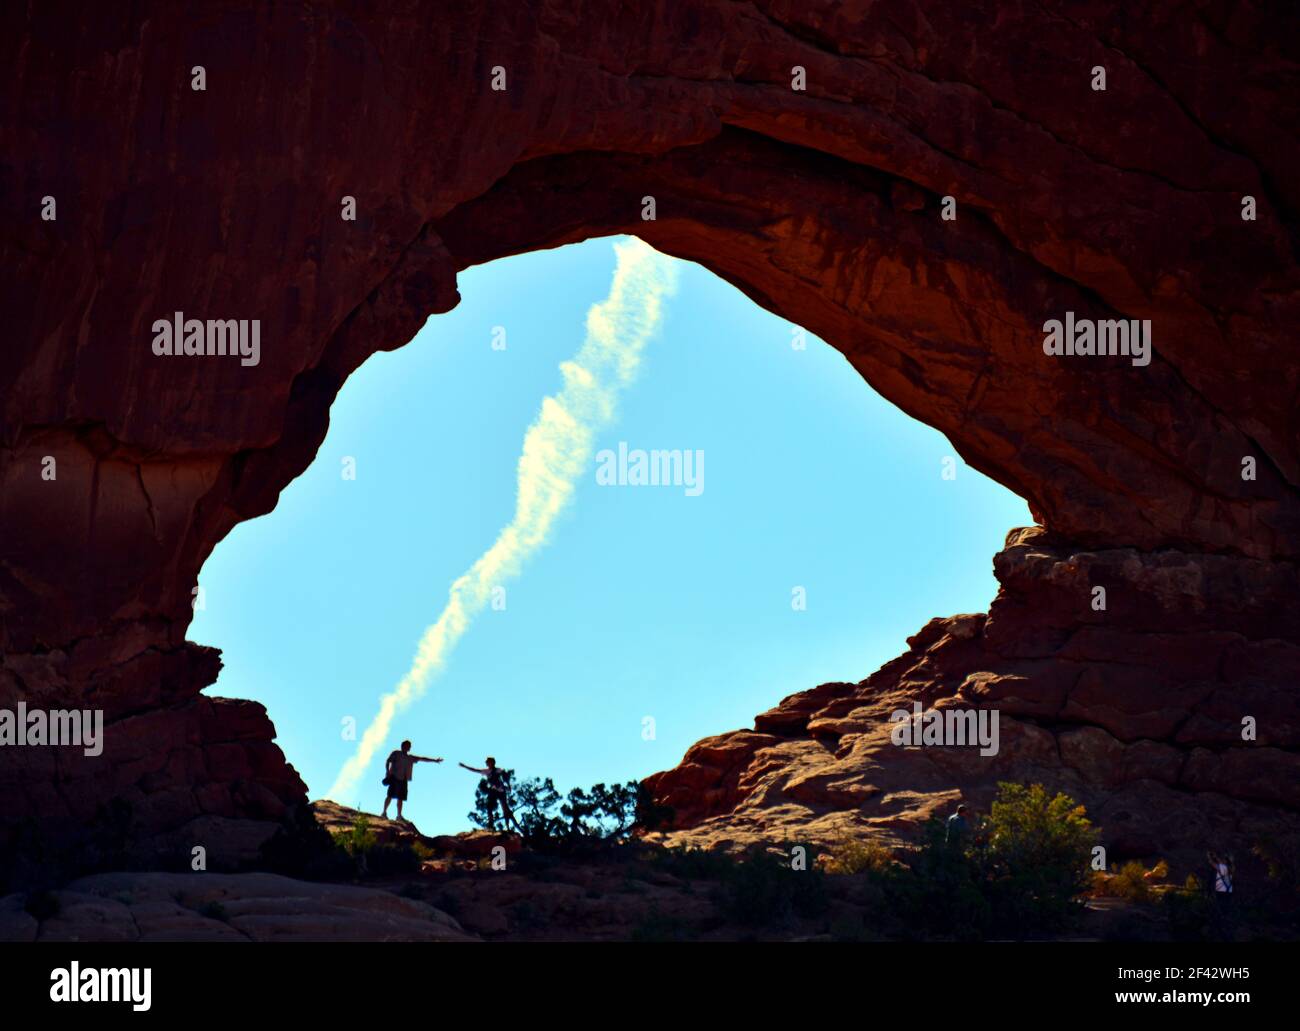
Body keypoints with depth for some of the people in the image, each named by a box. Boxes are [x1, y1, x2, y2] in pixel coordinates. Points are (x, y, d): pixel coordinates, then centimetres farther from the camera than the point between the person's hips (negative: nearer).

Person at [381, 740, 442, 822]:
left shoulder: (410, 758, 20)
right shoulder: (396, 754, 7)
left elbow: (422, 759, 20)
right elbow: (388, 761, 1)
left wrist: (434, 760, 18)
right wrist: (387, 772, -13)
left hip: (403, 780, 5)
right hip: (394, 777, -5)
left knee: (401, 798, 0)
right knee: (390, 796, -11)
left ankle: (399, 816, 0)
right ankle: (384, 812, -6)